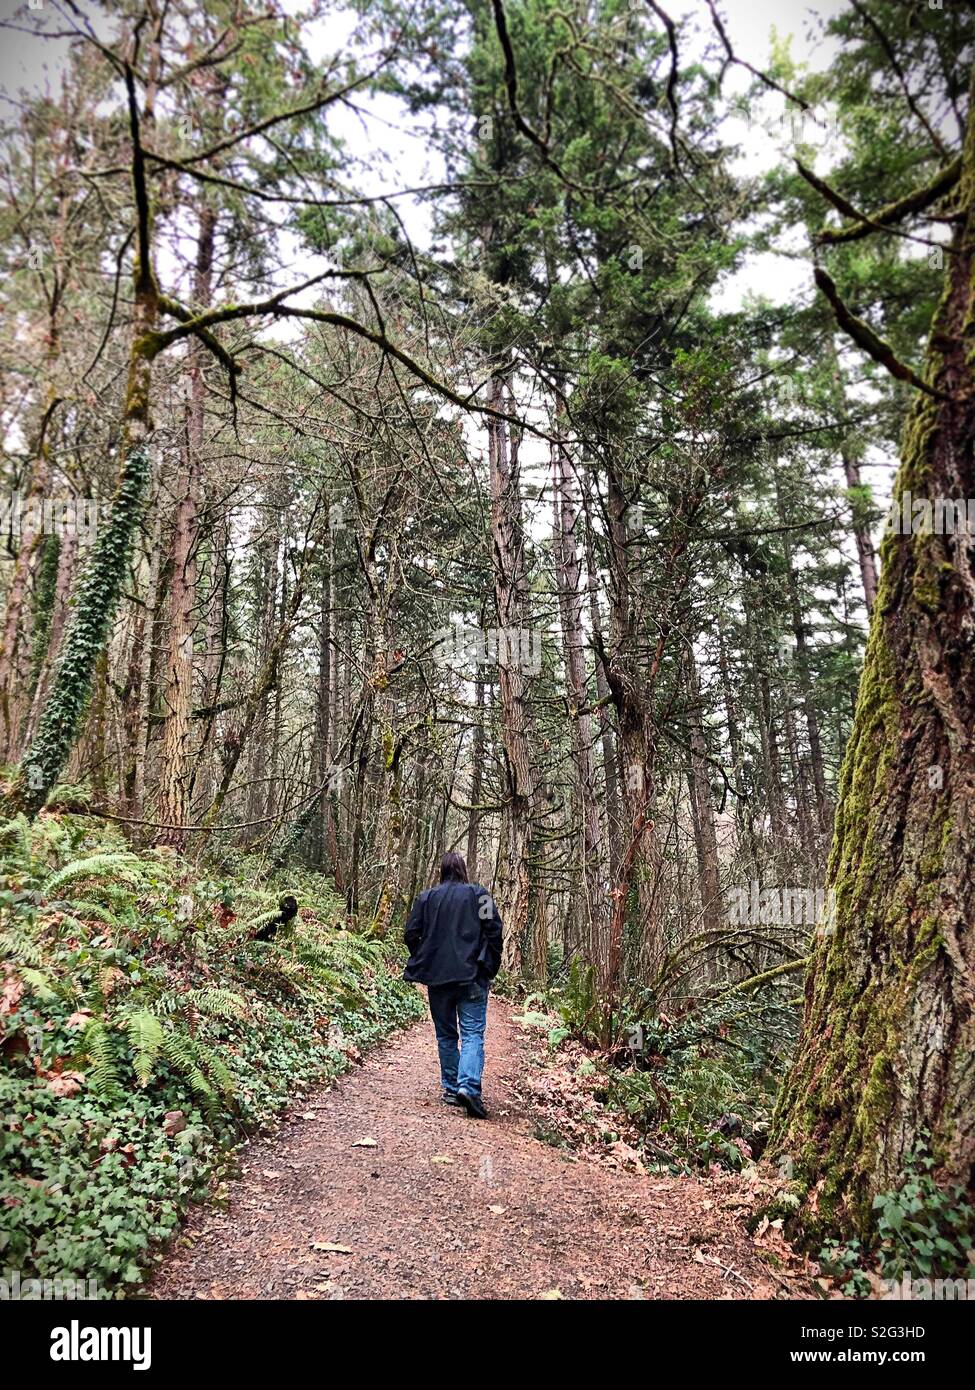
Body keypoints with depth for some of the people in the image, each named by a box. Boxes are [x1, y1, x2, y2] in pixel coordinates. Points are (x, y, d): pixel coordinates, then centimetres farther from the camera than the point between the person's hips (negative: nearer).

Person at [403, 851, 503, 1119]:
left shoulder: (426, 898, 4)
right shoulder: (479, 894, -1)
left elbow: (410, 934, 1)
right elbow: (494, 930, -5)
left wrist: (424, 964, 13)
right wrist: (491, 967, 4)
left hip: (437, 977, 2)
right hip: (472, 977, -2)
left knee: (446, 1035, 15)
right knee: (472, 1034, -3)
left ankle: (451, 1088, 18)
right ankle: (468, 1086, -19)